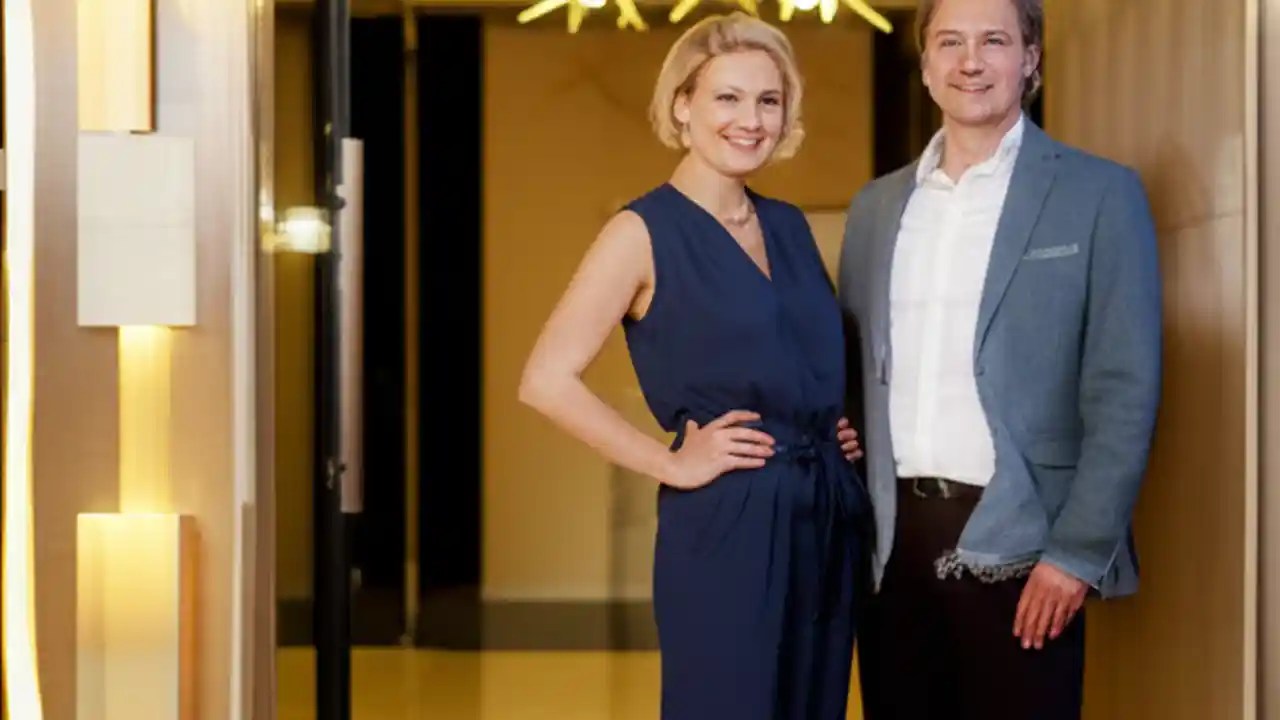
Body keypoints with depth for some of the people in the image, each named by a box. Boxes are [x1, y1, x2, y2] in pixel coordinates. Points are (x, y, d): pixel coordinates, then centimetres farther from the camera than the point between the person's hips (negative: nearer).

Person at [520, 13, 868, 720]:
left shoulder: (789, 225, 11)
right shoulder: (644, 231, -8)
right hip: (726, 528, -6)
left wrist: (846, 424, 8)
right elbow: (546, 380, -16)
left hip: (827, 520, 6)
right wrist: (671, 464, -14)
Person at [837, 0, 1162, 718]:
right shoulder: (877, 205, 13)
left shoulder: (1100, 194, -1)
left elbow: (1124, 392, -6)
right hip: (891, 537, 4)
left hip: (1016, 541, -4)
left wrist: (1078, 551, -13)